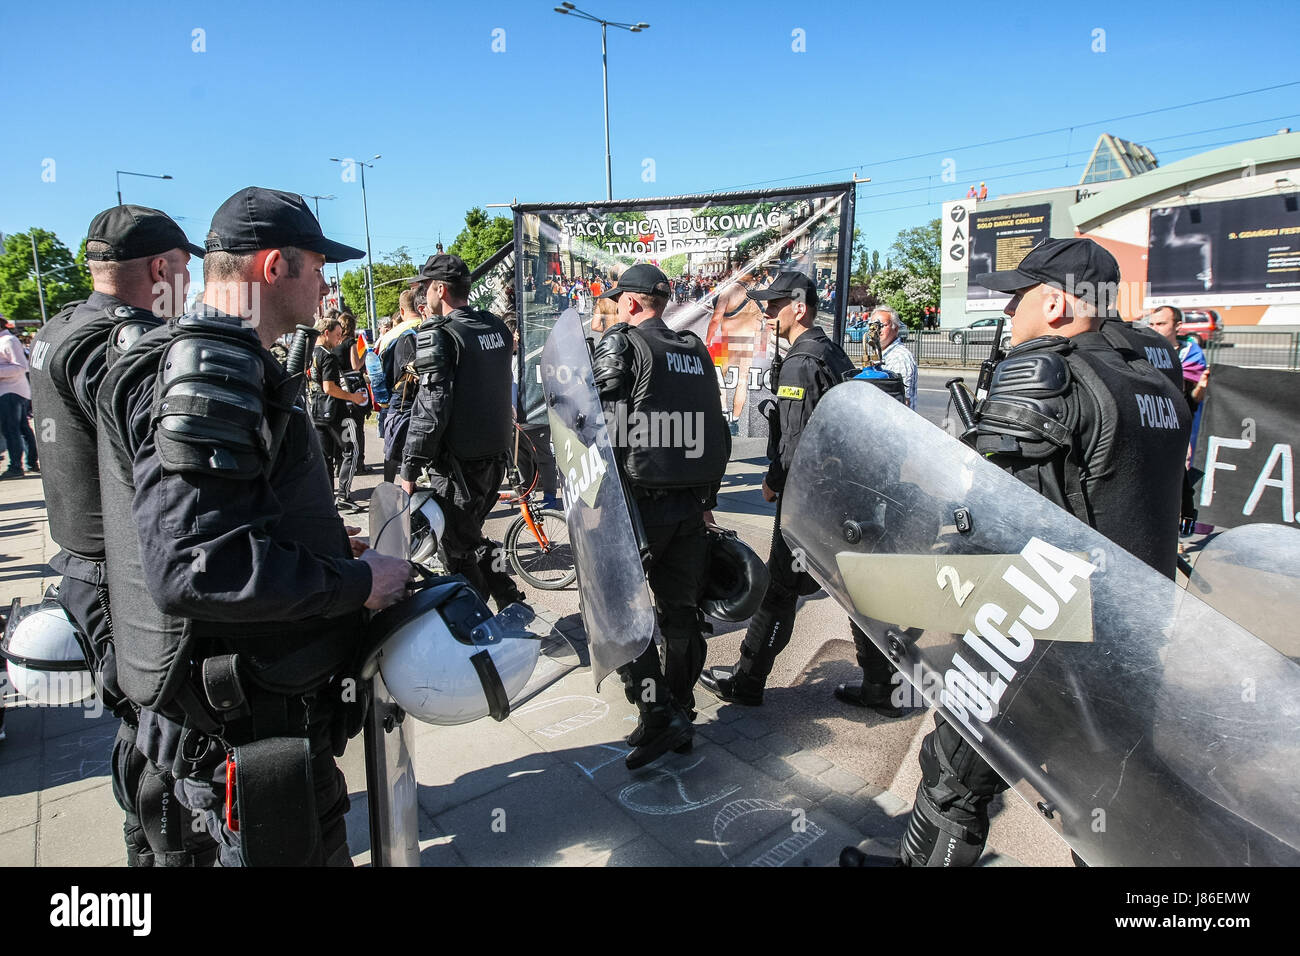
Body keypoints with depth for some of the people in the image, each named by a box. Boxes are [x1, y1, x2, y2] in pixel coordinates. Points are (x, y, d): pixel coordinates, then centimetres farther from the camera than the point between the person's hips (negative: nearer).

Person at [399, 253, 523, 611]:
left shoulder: (437, 335, -15)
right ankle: (512, 605, 25)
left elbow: (430, 409, -19)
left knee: (459, 553, 4)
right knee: (472, 537, 23)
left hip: (458, 463, -8)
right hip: (496, 455, 8)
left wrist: (409, 470, -13)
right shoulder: (496, 326, 7)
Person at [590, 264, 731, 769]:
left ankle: (658, 715, -1)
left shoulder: (620, 342, -5)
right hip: (692, 503, 7)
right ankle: (681, 712, 24)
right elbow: (719, 430, 14)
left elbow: (601, 423, -13)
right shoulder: (697, 351, 13)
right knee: (681, 610, 14)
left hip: (640, 500, -6)